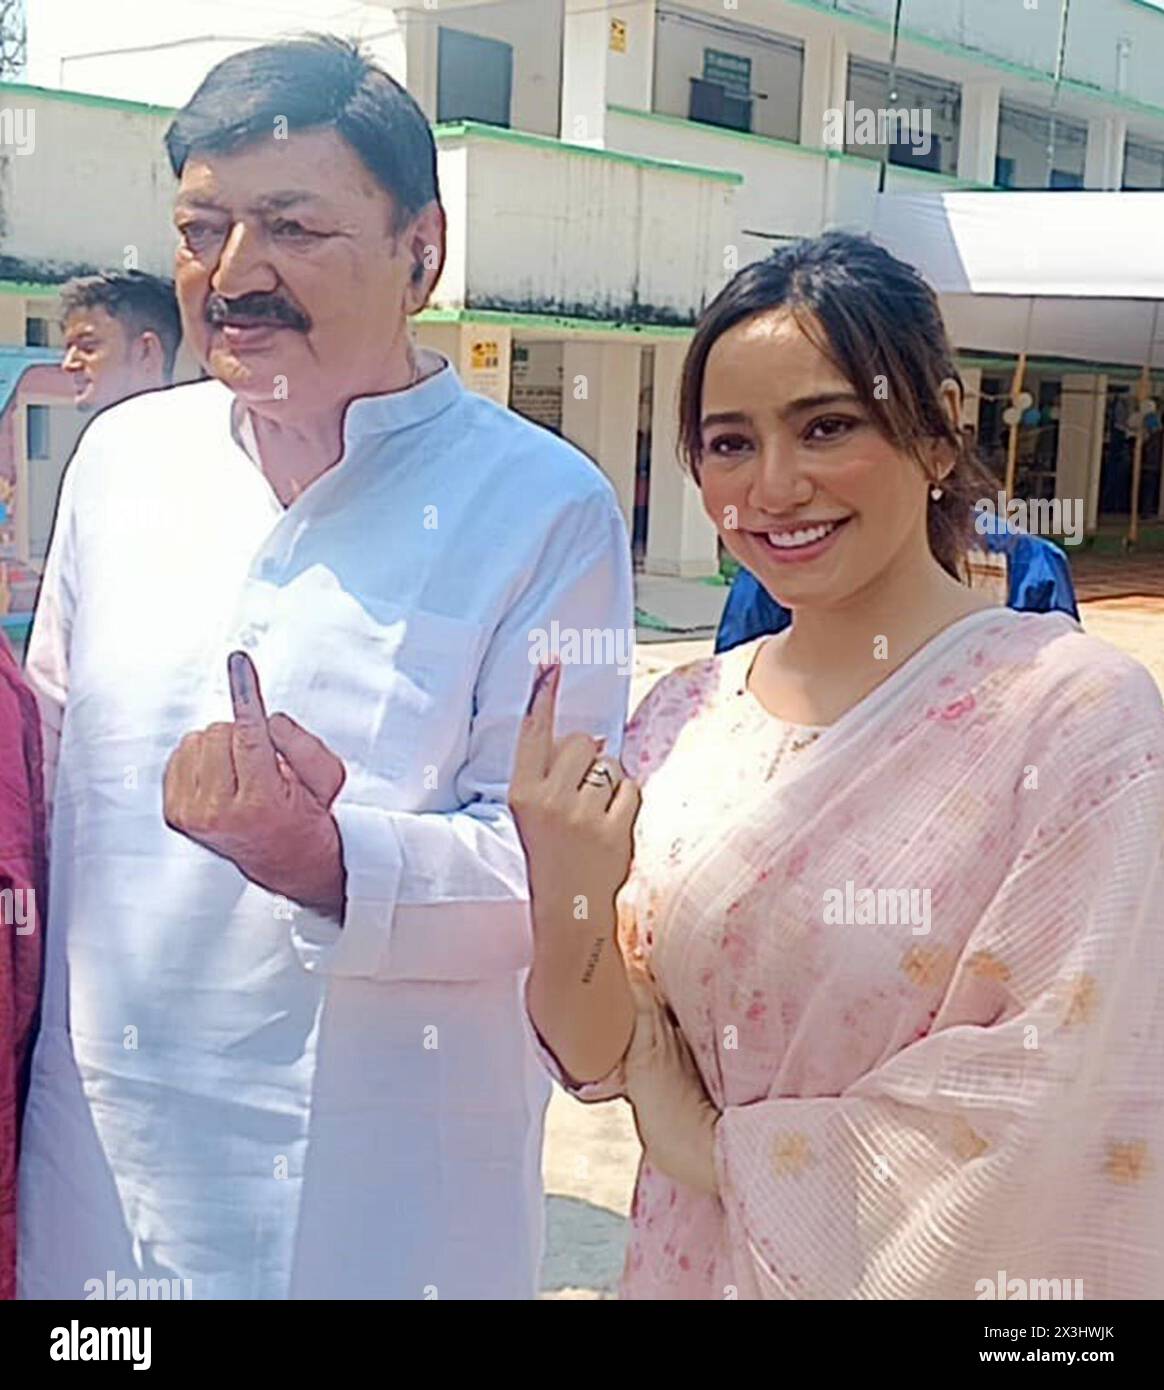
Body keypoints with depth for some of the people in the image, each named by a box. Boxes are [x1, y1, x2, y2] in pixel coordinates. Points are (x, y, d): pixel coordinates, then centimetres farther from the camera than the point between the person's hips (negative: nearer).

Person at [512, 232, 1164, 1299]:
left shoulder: (1078, 711, -19)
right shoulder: (683, 717, -4)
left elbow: (1045, 1103, -22)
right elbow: (604, 1060, -3)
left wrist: (718, 1148, -11)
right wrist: (568, 899, -23)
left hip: (936, 1273, -4)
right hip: (693, 1263, 5)